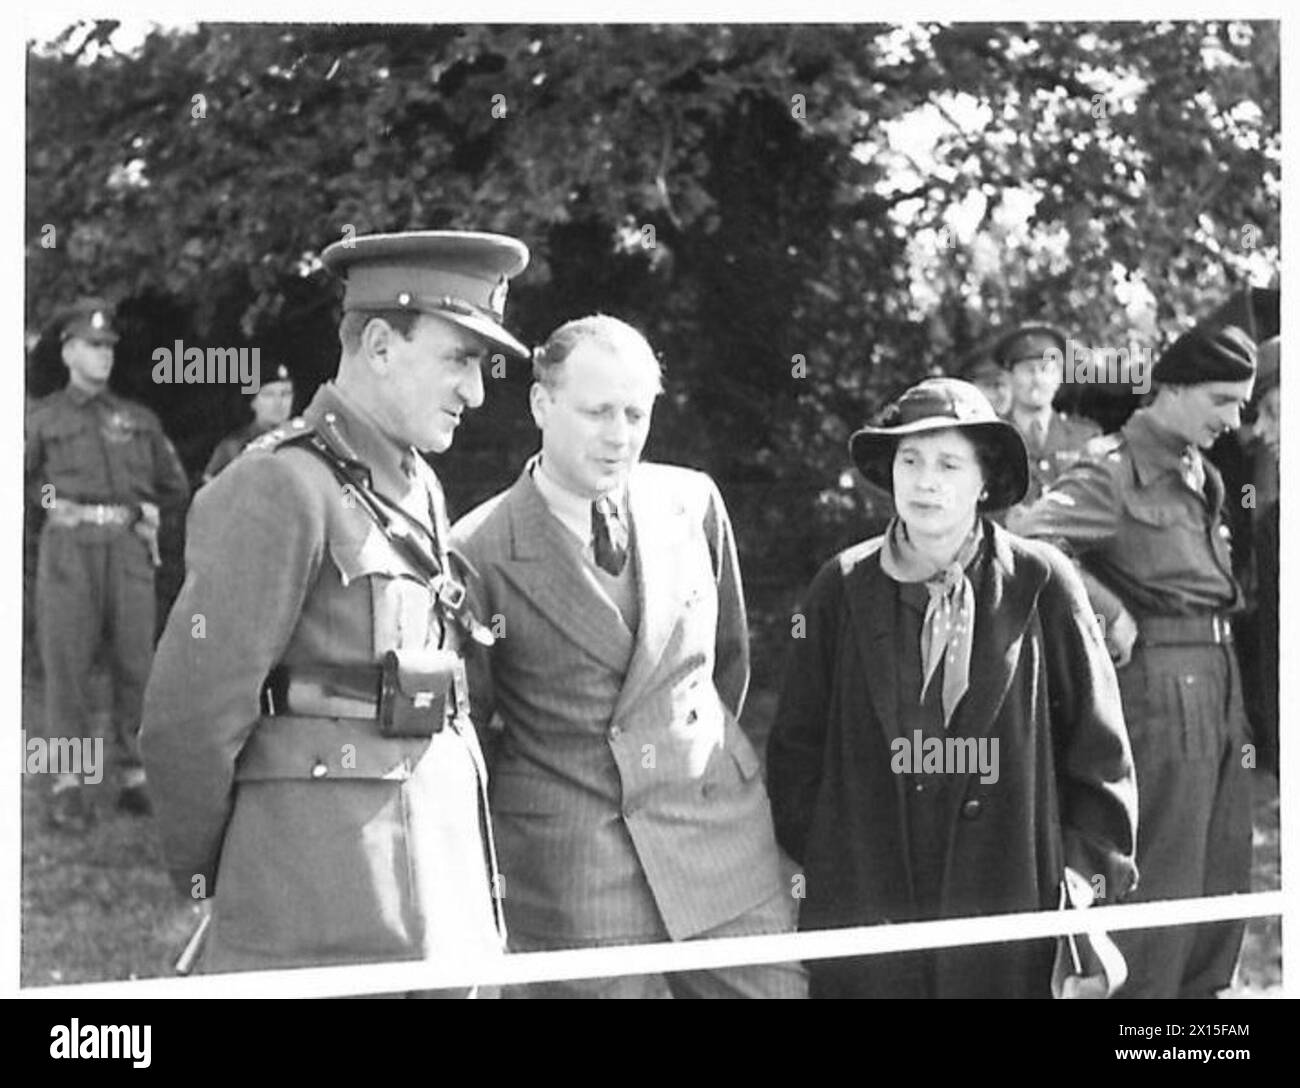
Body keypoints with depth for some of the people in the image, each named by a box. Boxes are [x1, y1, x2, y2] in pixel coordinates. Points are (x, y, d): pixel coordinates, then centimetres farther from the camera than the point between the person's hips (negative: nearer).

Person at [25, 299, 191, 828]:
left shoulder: (139, 419, 16)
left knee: (135, 662, -1)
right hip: (69, 549, -2)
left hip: (129, 548, 2)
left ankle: (135, 778, 6)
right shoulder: (43, 419, 10)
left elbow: (175, 488, 21)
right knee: (66, 663, -6)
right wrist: (52, 499, 6)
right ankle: (67, 788, -5)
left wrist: (136, 511, 11)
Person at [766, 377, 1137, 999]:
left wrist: (1089, 882, -1)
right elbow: (798, 748, 9)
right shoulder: (841, 590, 4)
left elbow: (1097, 749, 3)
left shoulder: (1041, 584, 0)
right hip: (862, 912, 1)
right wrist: (823, 866, 3)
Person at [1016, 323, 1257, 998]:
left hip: (1218, 676, 9)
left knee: (1224, 868, 15)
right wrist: (1112, 615, -21)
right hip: (1160, 681, -9)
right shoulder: (1118, 470, -13)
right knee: (1164, 872, -4)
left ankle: (1199, 987, 27)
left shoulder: (1202, 474, 13)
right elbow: (1034, 538, -26)